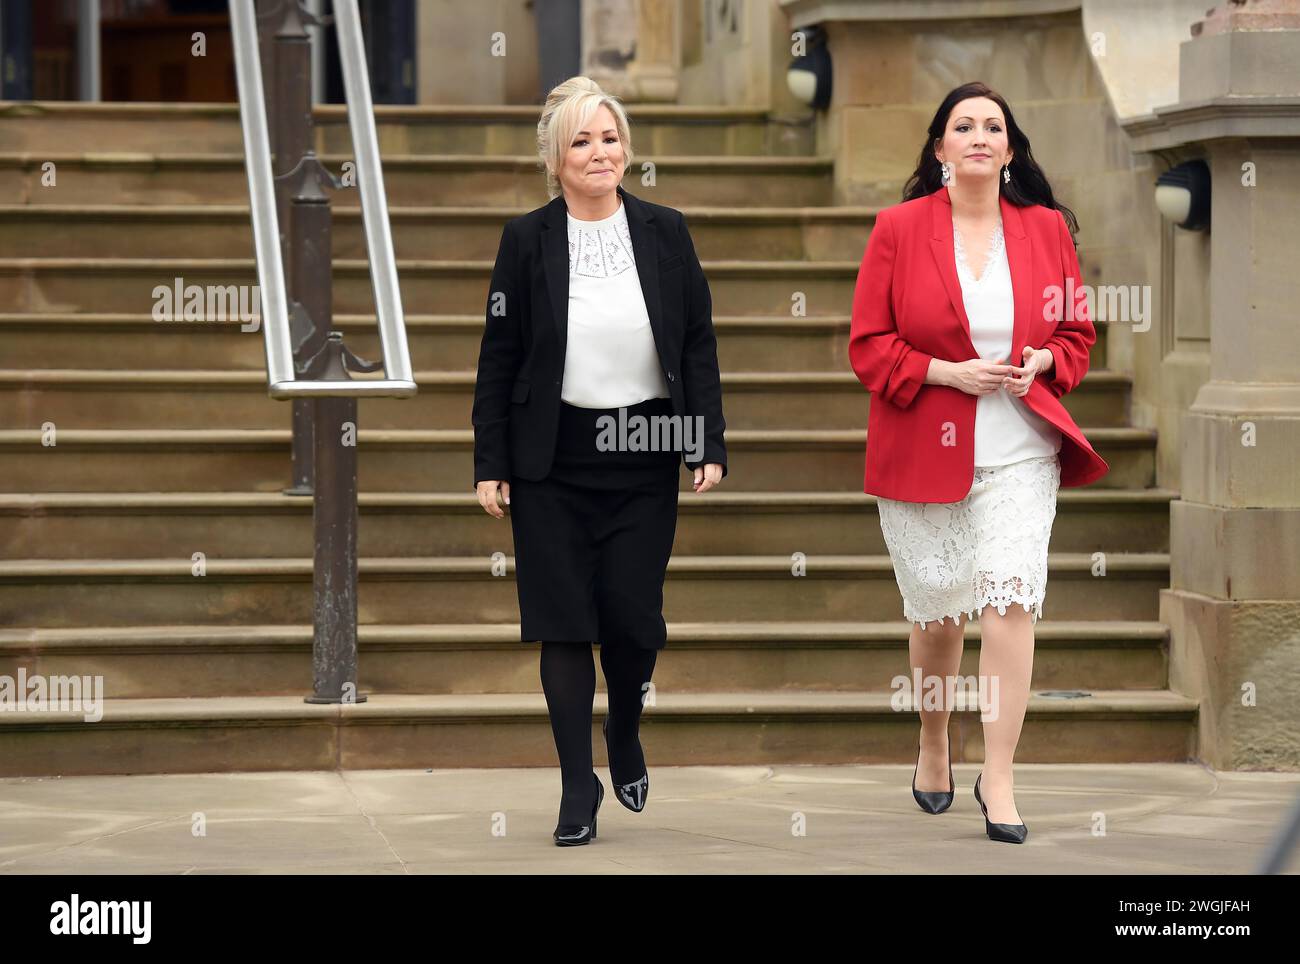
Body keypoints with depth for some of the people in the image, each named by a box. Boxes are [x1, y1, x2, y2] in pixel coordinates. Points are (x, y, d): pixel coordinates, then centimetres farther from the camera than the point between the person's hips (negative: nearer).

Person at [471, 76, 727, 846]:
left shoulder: (666, 233, 3)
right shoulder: (527, 241, 0)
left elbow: (699, 344, 5)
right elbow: (499, 358, 1)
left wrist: (711, 446, -2)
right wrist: (490, 465, -2)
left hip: (643, 458, 1)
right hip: (552, 463, -1)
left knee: (633, 616, -1)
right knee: (564, 622, -1)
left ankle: (626, 737, 30)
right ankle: (579, 785, 8)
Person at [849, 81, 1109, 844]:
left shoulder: (1047, 229, 4)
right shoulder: (899, 228, -3)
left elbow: (1078, 335, 12)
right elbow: (869, 345, -4)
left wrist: (1039, 365, -10)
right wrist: (950, 372, -17)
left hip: (1020, 451, 1)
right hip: (923, 451, -1)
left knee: (1012, 598, -13)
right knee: (937, 610, 9)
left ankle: (999, 779, -8)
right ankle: (934, 746, 35)